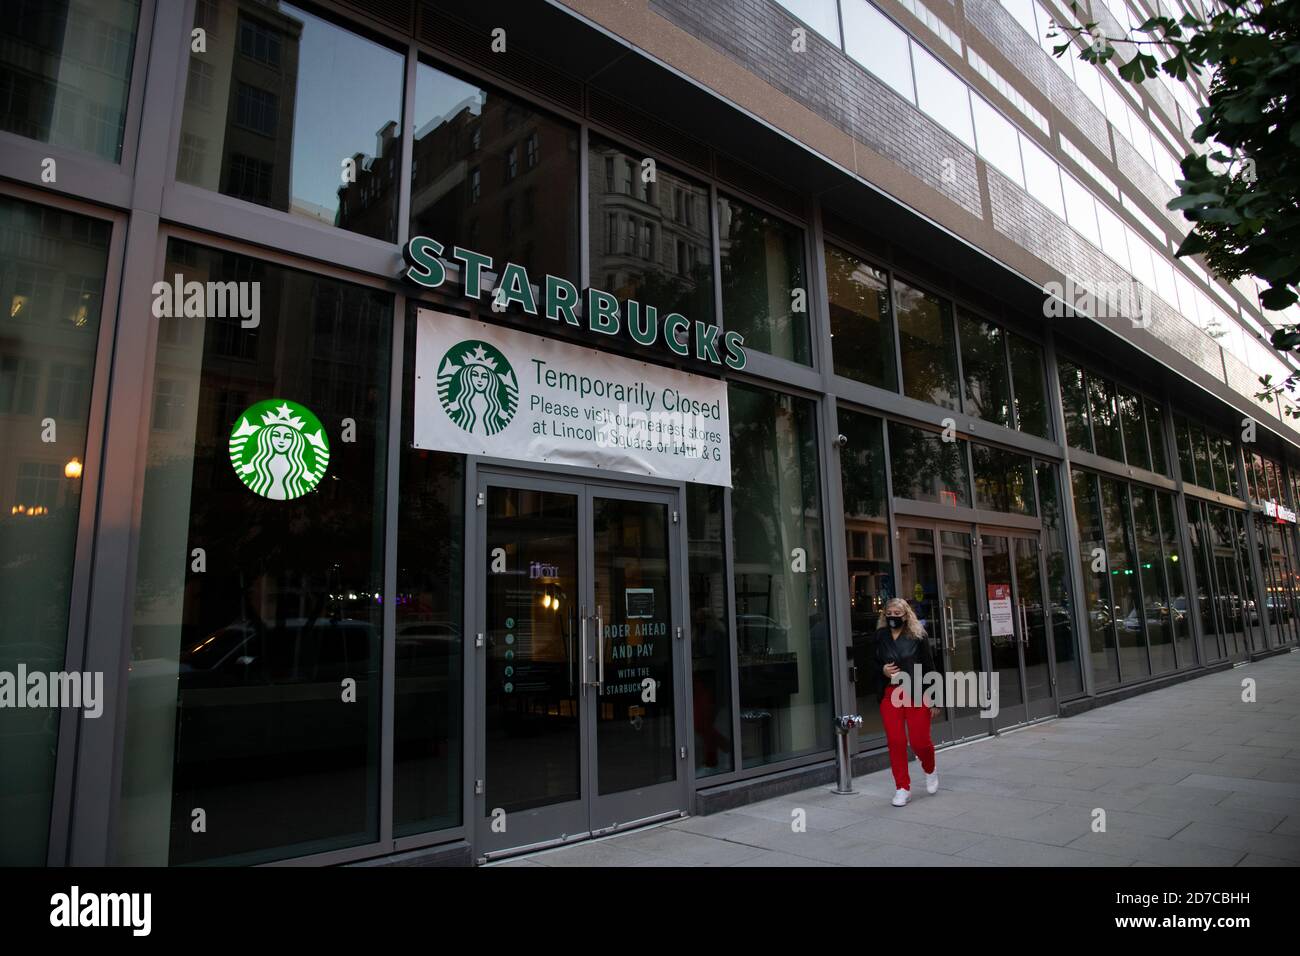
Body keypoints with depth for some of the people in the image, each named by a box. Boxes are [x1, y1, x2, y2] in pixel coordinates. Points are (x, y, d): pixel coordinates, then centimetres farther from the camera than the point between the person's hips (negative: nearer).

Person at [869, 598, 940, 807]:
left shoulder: (917, 636, -2)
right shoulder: (880, 638, 5)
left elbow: (930, 668, 0)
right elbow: (872, 667, 15)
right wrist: (882, 670, -8)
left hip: (916, 695, -2)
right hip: (889, 696, 2)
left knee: (920, 741, 1)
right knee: (895, 742, 0)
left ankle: (930, 770, 36)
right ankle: (902, 788, 15)